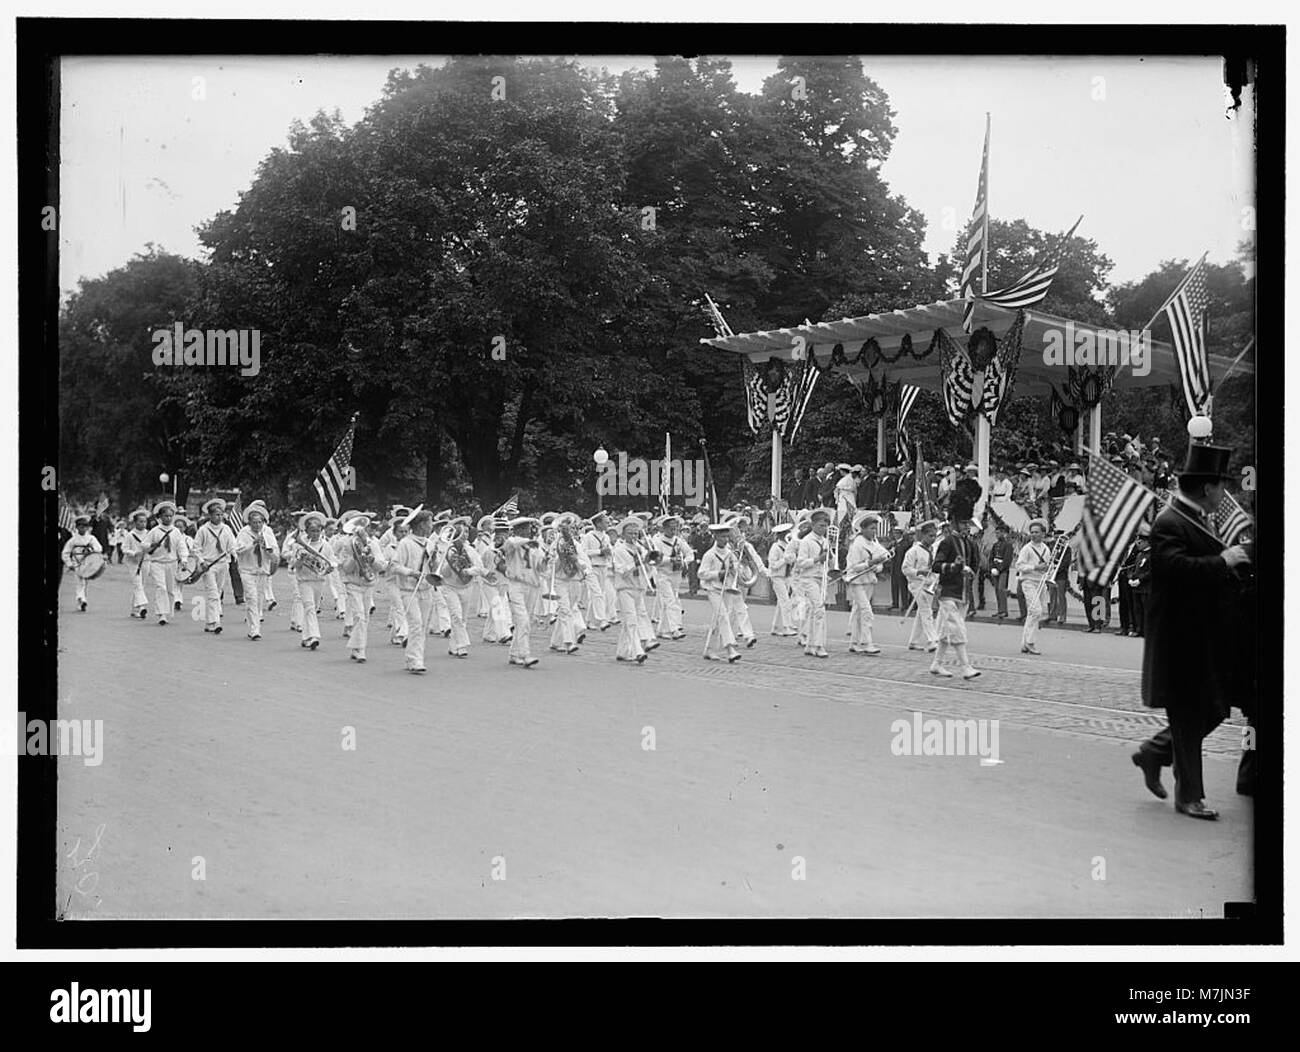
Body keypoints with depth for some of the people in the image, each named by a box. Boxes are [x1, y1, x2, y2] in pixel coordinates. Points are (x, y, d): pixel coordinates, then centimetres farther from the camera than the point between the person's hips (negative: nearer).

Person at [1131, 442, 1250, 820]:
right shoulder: (1169, 524, -17)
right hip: (1181, 638, -10)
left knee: (1212, 710, 13)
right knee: (1188, 716, 0)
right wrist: (1223, 561, -28)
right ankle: (1189, 795, 11)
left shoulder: (1202, 521, 14)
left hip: (1207, 636, 10)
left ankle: (1153, 753, 29)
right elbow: (1176, 566, -33)